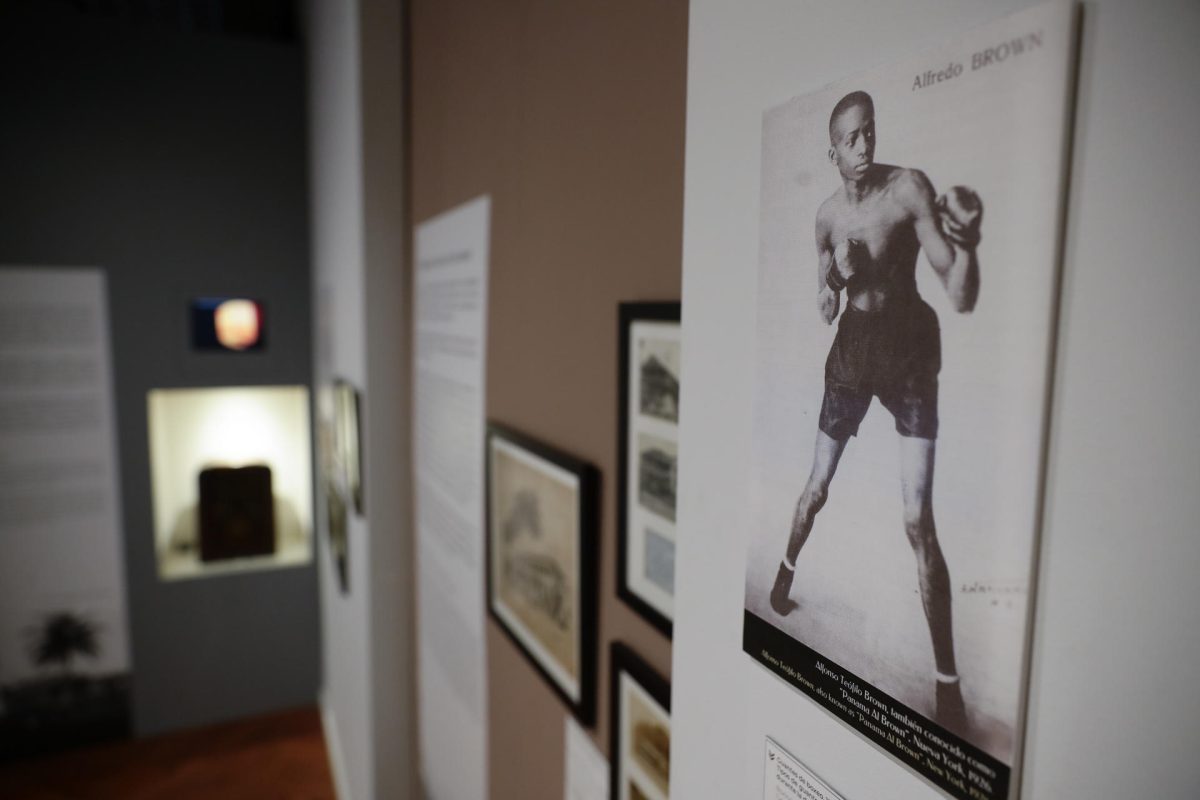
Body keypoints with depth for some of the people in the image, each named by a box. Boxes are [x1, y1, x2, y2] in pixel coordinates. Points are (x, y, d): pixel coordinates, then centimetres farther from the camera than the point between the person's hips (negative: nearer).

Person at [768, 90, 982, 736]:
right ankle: (786, 571, 45)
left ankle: (948, 684, 1)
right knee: (816, 486, 15)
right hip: (851, 349, 4)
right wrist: (832, 280, -11)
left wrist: (967, 240, -39)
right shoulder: (827, 214, 2)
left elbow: (962, 300, -19)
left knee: (918, 519, -11)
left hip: (908, 348, -4)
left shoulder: (910, 189, -14)